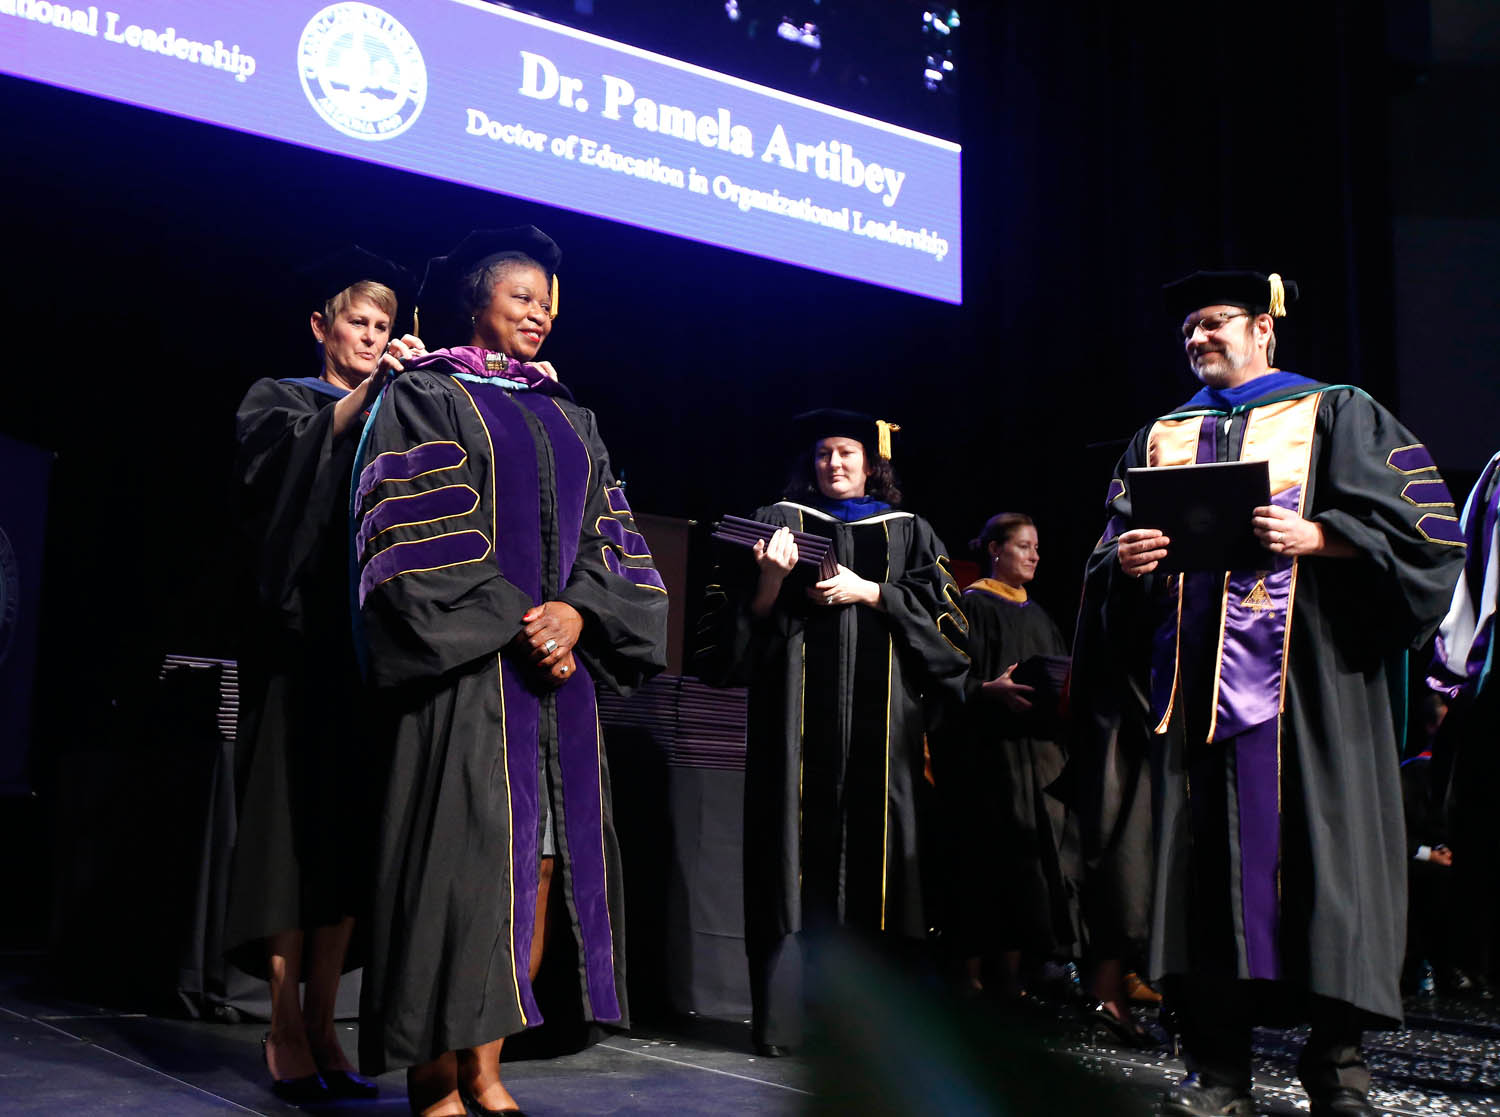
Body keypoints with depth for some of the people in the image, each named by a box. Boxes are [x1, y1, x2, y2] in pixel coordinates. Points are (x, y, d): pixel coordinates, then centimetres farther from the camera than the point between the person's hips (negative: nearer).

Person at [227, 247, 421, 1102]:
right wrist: (364, 394, -26)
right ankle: (286, 1032, -2)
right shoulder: (279, 401, 11)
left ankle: (322, 1026, 4)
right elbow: (296, 451, -12)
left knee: (352, 832, 0)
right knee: (296, 819, -7)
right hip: (300, 637, -3)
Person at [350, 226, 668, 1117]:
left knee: (544, 859, 1)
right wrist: (515, 623, -15)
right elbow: (419, 533, -8)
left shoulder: (571, 420, 21)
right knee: (463, 860, -9)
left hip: (559, 667, 6)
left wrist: (575, 612, -8)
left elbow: (610, 536, 13)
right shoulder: (425, 399, 4)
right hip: (468, 668, -6)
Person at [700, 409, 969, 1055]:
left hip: (884, 716, 1)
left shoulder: (908, 532, 17)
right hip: (800, 717, -1)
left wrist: (868, 591, -6)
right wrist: (771, 578, -13)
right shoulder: (782, 521, 14)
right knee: (799, 854, -7)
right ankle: (783, 1014, -7)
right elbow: (748, 619, 7)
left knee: (876, 854, -4)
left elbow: (941, 614, 5)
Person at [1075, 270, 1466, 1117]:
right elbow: (1113, 561, 18)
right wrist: (1125, 560, -5)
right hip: (1197, 678, 4)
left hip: (1307, 669, -3)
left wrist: (1318, 536, -16)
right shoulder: (1161, 439, 22)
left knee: (1318, 848, -5)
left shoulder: (1335, 414, 10)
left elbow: (1425, 520, -1)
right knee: (1208, 857, -1)